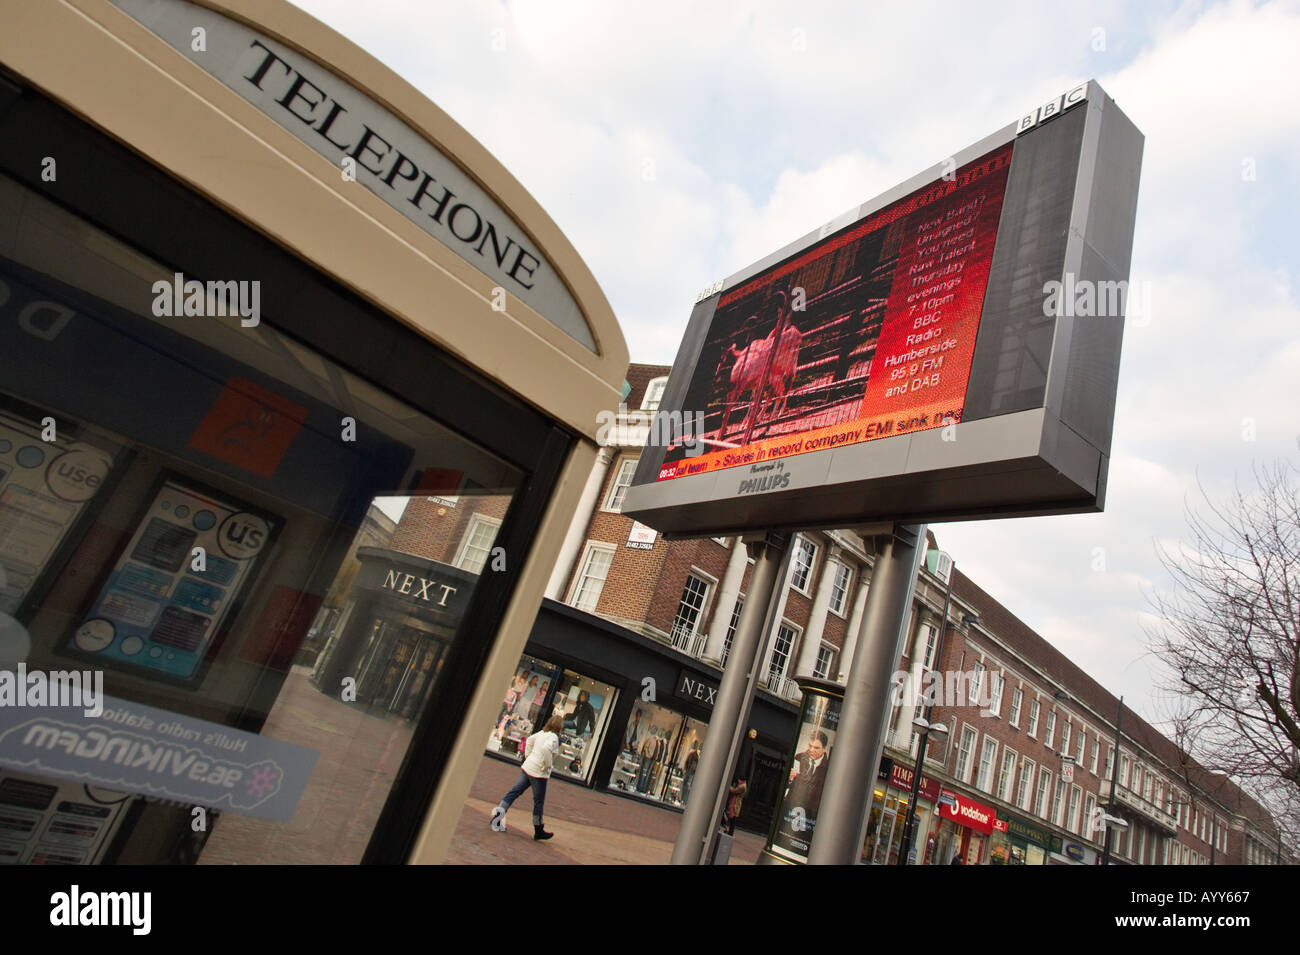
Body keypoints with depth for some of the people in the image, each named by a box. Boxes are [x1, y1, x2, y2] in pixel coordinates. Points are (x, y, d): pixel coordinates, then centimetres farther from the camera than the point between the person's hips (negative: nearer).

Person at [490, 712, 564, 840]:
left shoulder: (542, 733, 9)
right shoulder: (553, 737, -18)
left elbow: (530, 740, 23)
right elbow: (546, 749, -35)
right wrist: (547, 765, -23)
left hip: (527, 766, 7)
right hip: (538, 773, -7)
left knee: (515, 791, 10)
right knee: (538, 802, 6)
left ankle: (498, 814, 3)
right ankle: (538, 831, 16)